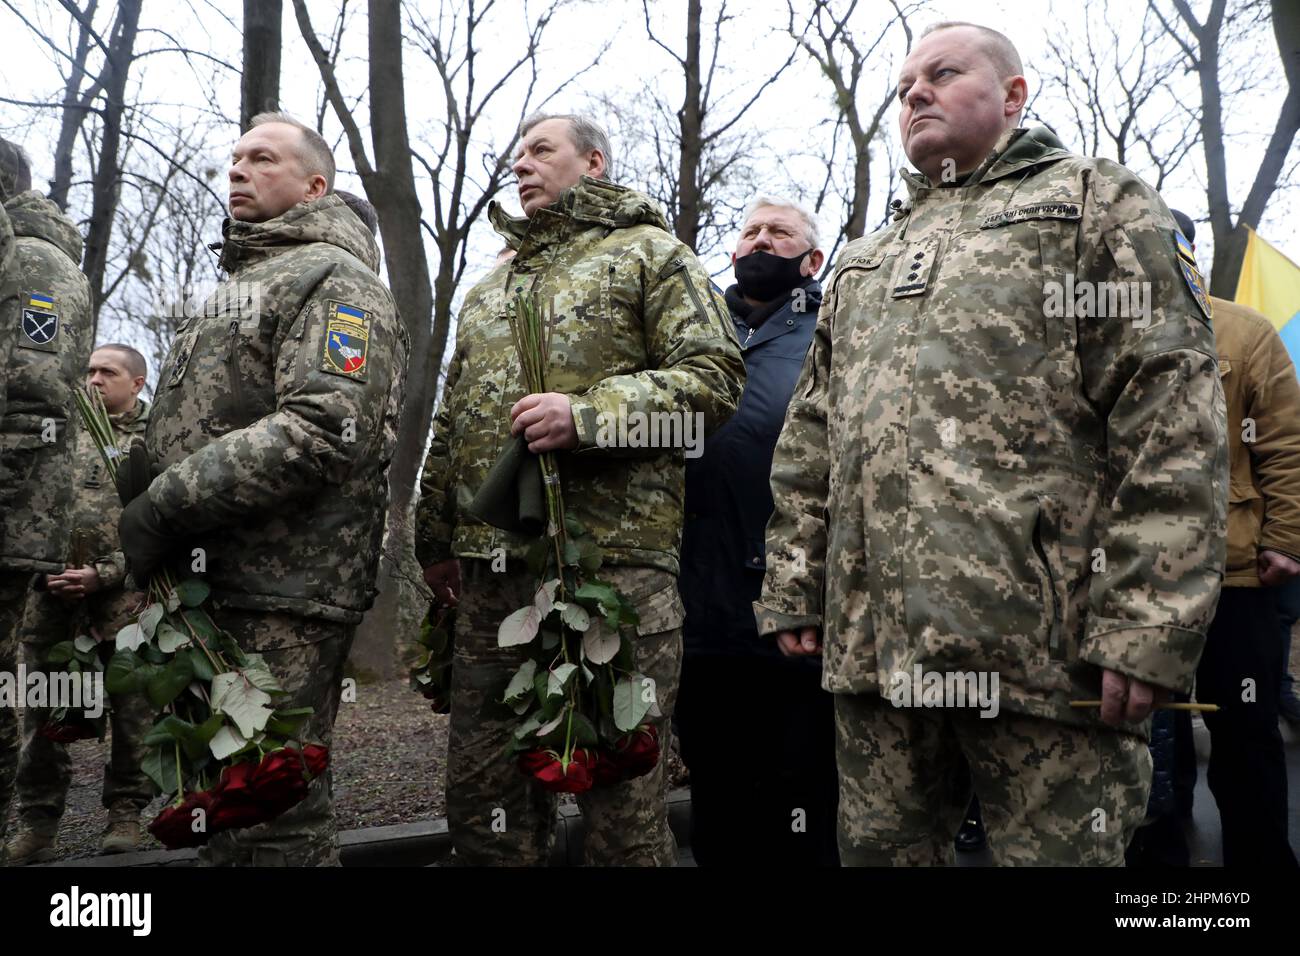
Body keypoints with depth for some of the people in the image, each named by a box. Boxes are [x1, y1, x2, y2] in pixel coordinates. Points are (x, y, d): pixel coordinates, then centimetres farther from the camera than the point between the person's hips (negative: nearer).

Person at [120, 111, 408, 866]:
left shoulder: (333, 279, -6)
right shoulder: (238, 285, 25)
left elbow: (324, 430, -21)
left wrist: (165, 507, -20)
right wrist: (139, 511, 10)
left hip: (283, 600, -10)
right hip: (207, 585, 10)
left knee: (277, 820, -5)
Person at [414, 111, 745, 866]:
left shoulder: (648, 253, 5)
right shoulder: (490, 288, 26)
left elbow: (715, 376, -7)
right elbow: (452, 424, 28)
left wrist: (588, 413, -17)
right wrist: (437, 535, 21)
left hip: (611, 554, -6)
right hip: (492, 563, 7)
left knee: (622, 797, -2)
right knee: (484, 786, 10)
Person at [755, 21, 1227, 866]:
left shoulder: (1099, 204, 6)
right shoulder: (865, 263, 24)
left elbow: (1175, 423, -6)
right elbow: (809, 446, 22)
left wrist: (1149, 623, -15)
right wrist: (793, 590, 12)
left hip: (1040, 640, -5)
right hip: (872, 643, 6)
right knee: (880, 848, 11)